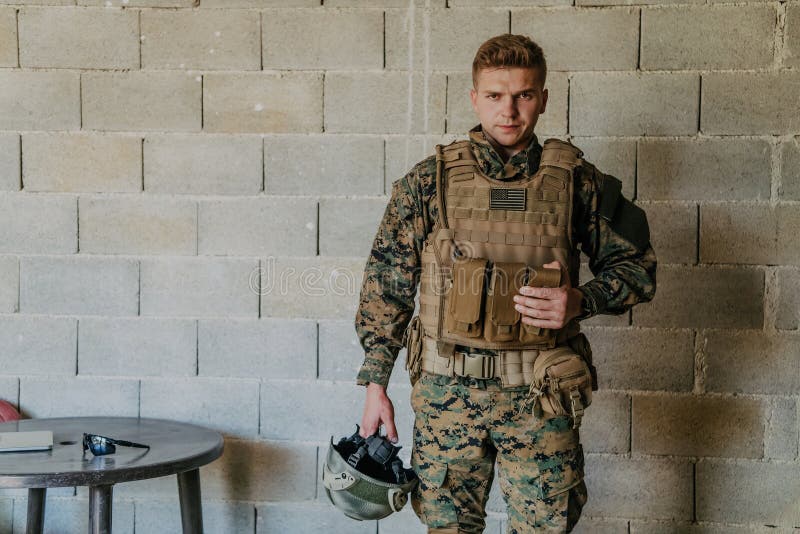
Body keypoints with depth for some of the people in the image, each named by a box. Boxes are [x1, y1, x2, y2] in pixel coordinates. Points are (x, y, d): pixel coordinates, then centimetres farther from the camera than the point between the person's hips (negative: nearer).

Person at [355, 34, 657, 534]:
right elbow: (387, 284, 3)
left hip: (541, 397, 0)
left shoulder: (575, 180, 0)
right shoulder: (430, 179, -1)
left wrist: (582, 301, -12)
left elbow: (637, 265, 7)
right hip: (446, 391, 0)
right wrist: (376, 384, 0)